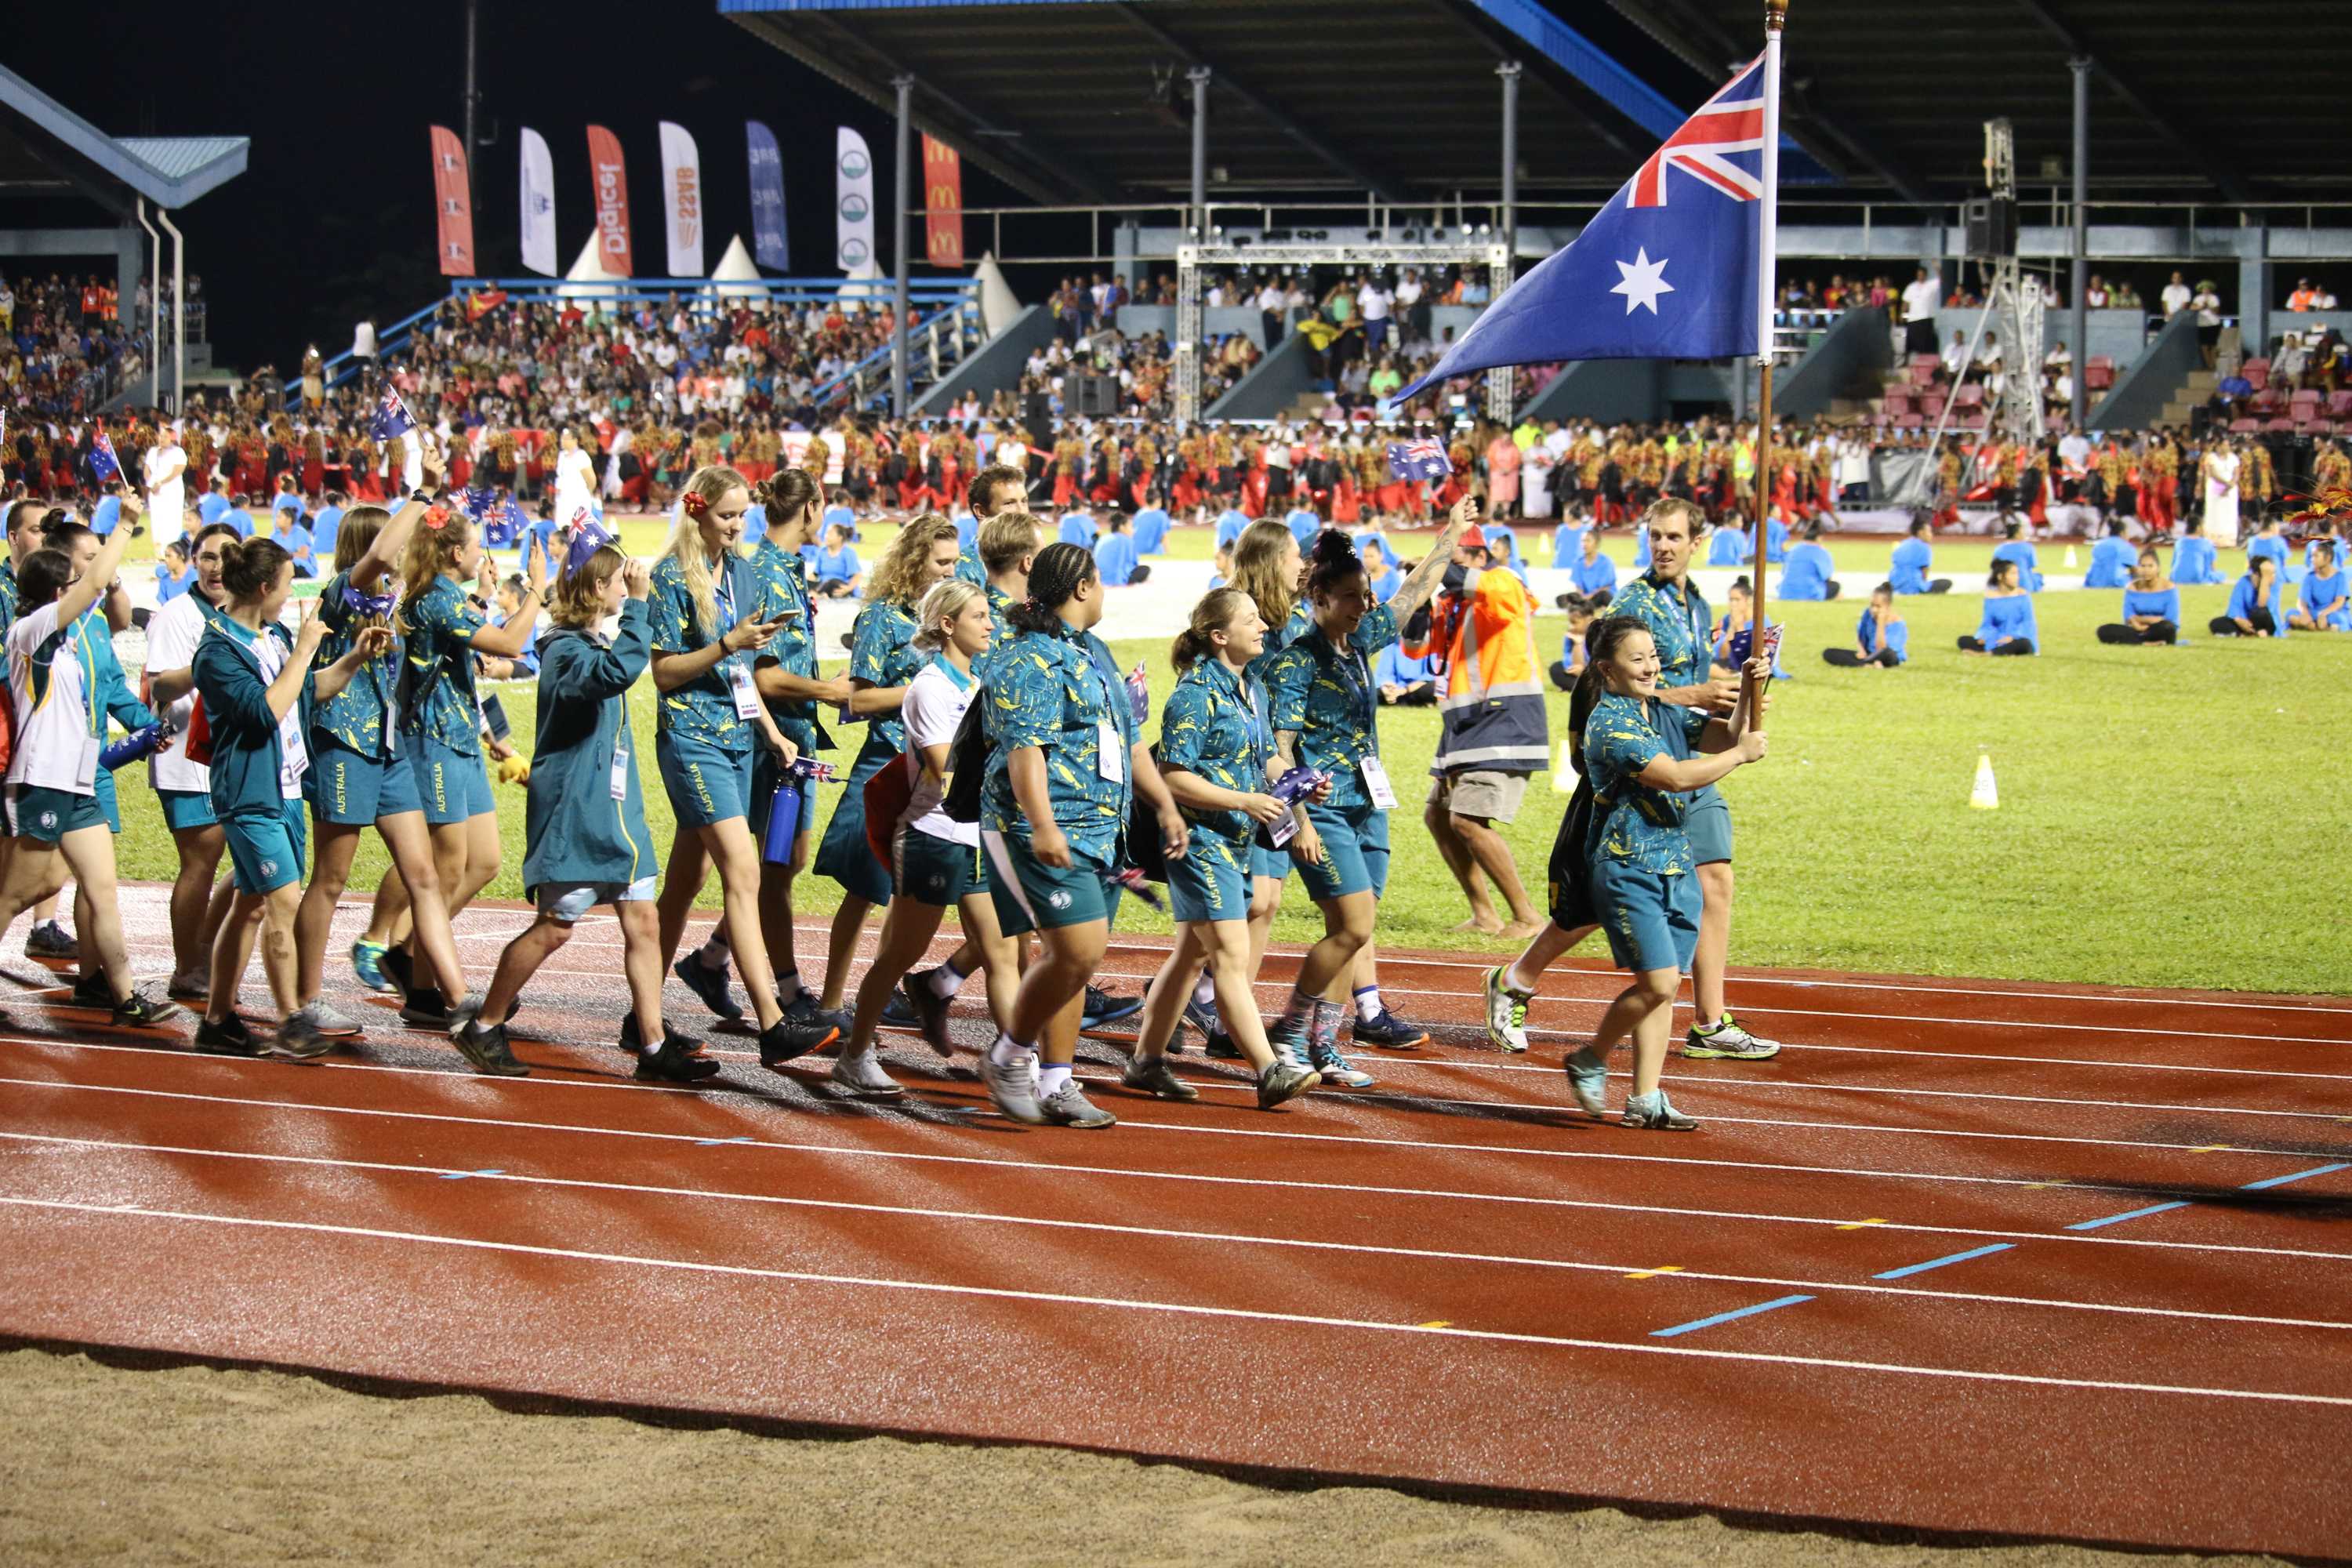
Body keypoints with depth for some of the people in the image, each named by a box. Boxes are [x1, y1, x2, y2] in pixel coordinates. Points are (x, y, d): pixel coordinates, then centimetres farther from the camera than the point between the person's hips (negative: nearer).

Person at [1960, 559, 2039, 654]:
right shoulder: (1991, 596, 5)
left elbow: (2028, 622, -9)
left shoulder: (2022, 595, -1)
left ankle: (1987, 653, -34)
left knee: (2023, 644, -40)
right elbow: (1987, 623, 3)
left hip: (2016, 641, -3)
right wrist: (1984, 636, -19)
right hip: (1998, 641, 3)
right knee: (1963, 641, -14)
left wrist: (2012, 636, -24)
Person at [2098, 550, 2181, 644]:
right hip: (2141, 630, 3)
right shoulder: (2132, 588, 4)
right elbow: (2129, 617, -3)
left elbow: (2170, 620, -13)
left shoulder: (2168, 589, -7)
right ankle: (2148, 643, -31)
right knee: (2104, 631, -21)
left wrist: (2140, 619, -7)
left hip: (2159, 632, -3)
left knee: (2167, 627, -41)